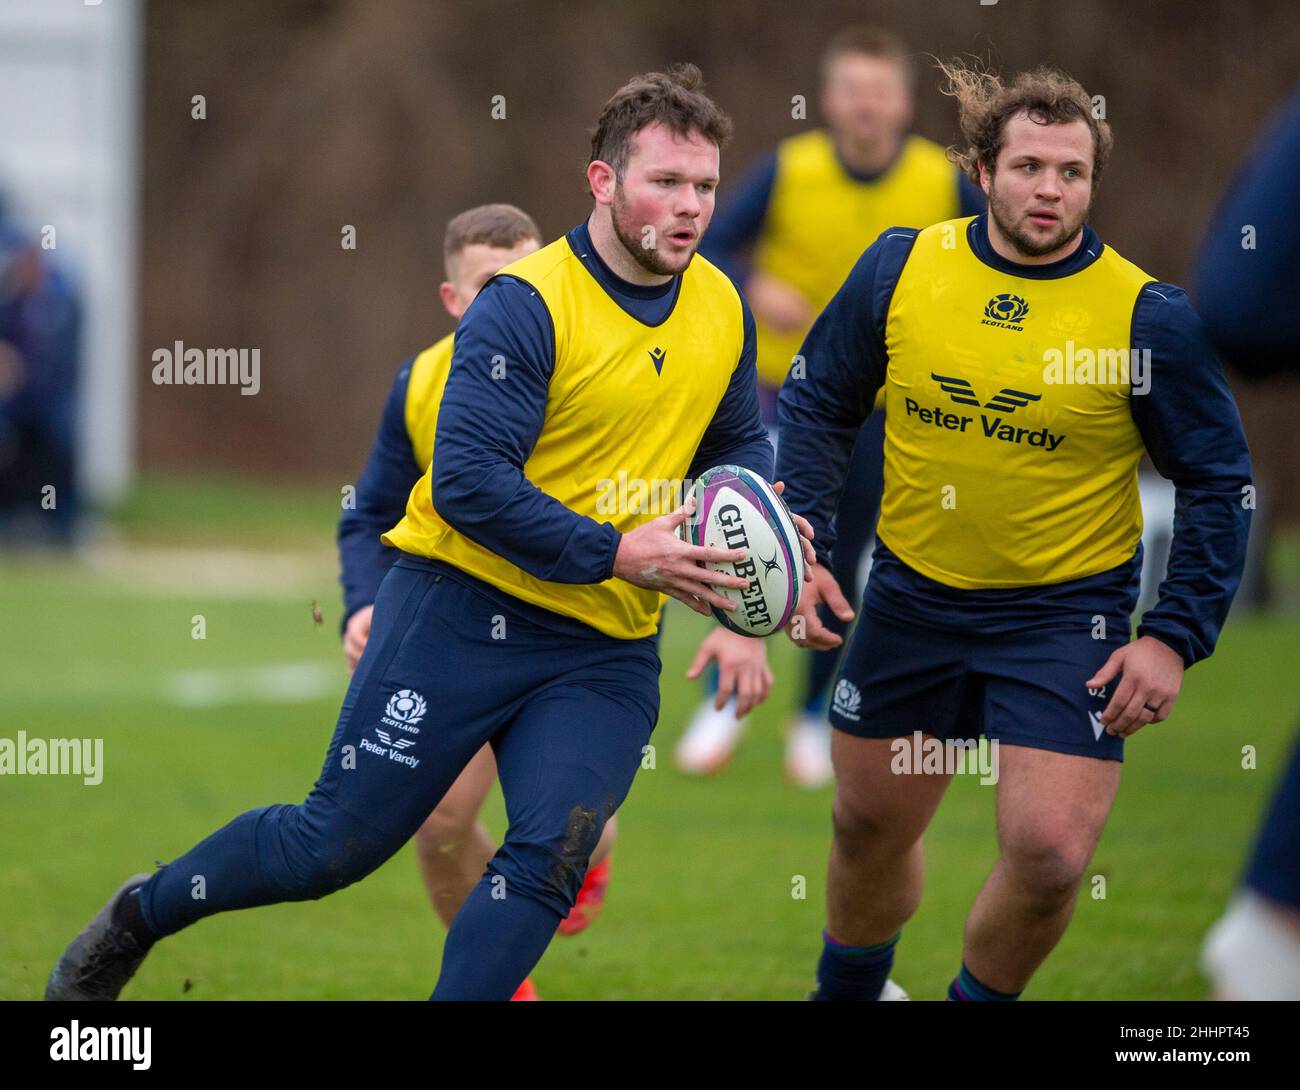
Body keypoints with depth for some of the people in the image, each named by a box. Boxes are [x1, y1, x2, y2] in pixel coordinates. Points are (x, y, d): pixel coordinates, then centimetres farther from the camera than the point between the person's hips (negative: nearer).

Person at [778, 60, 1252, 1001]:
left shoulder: (1148, 316, -14)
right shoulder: (899, 269, -6)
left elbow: (1219, 483, -6)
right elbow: (819, 402, 8)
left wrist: (1175, 639, -13)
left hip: (1068, 612, -3)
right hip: (912, 596, 3)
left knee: (1049, 853, -14)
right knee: (869, 827, 17)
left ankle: (979, 1000, 15)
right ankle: (845, 993, 46)